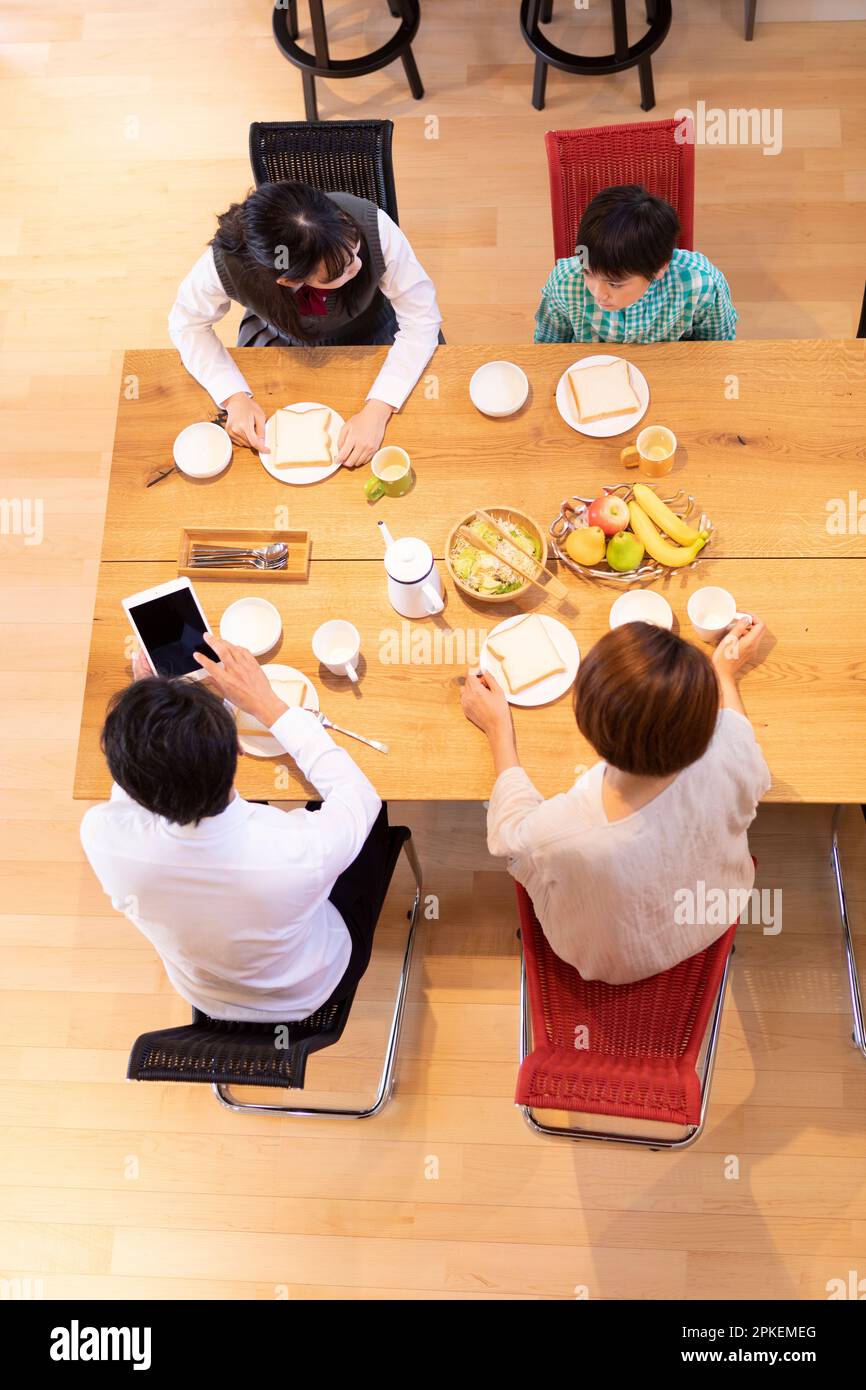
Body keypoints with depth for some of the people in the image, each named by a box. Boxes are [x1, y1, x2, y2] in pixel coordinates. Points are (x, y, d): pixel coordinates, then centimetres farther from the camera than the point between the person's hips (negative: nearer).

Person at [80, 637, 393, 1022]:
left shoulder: (100, 834, -37)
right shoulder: (304, 851, -45)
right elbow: (361, 794, -19)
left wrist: (143, 702, -9)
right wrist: (267, 704, -19)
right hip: (310, 991, -2)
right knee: (374, 812, 17)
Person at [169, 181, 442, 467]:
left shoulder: (374, 226, -39)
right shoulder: (226, 260, -38)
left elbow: (421, 319, -27)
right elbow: (187, 323, -16)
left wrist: (377, 410, -38)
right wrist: (234, 397, -32)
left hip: (370, 334, 0)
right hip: (279, 340, 0)